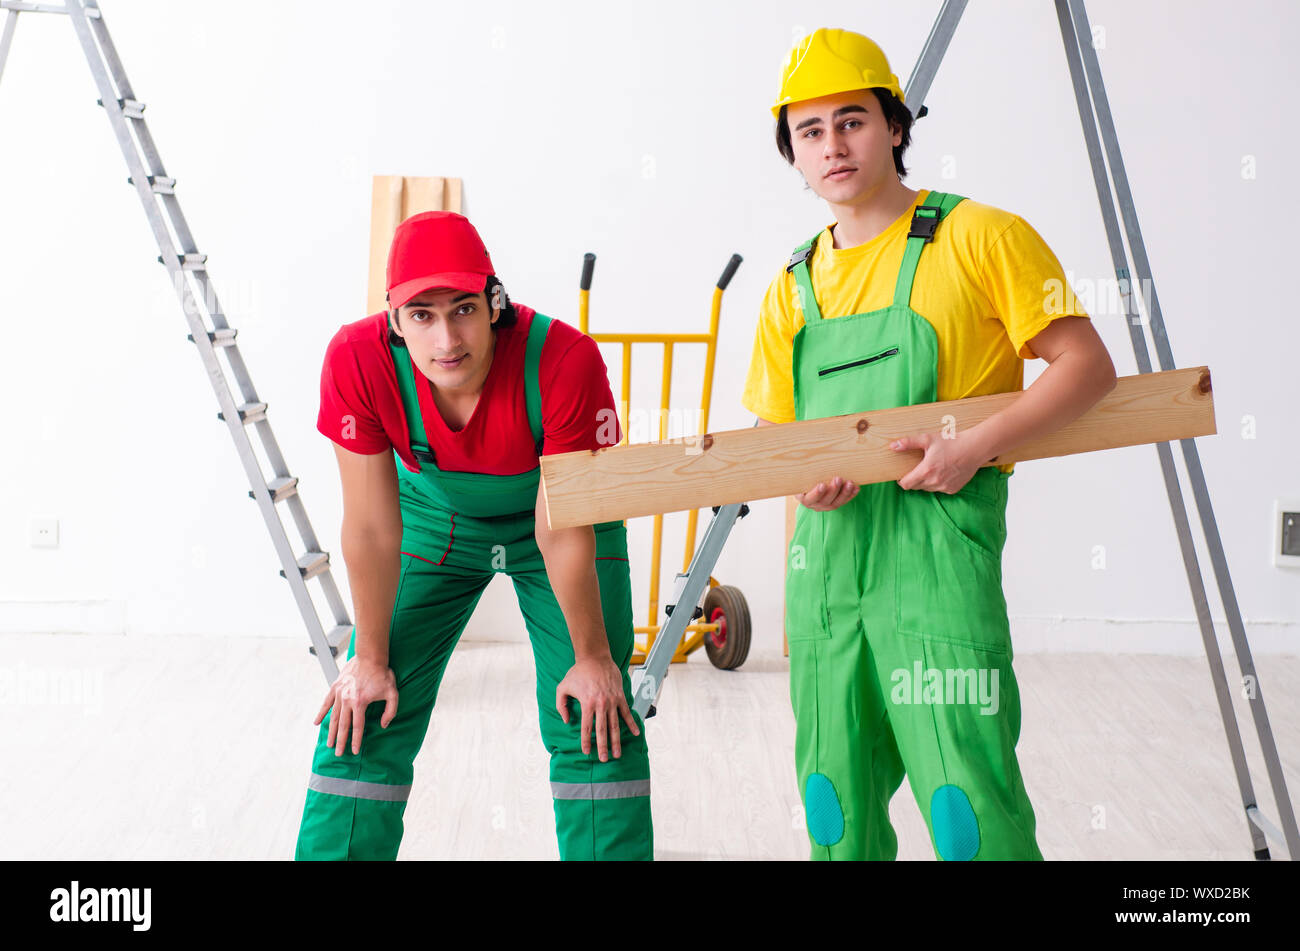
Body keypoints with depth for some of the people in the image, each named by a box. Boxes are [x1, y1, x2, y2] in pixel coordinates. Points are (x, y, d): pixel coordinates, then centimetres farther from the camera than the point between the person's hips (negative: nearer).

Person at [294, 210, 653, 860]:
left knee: (594, 720, -7)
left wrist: (591, 656, -15)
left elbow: (562, 533, -26)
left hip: (559, 515, -1)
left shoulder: (563, 360, -36)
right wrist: (371, 660, -11)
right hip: (433, 517, 2)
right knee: (365, 719, -2)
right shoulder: (358, 361, -31)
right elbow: (372, 528, -20)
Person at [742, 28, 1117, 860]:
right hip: (827, 551, 6)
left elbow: (1088, 366, -5)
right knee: (837, 812, 12)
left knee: (971, 817, -10)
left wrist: (978, 444, -17)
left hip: (937, 549, -5)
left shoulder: (979, 237, -1)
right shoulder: (796, 285, 15)